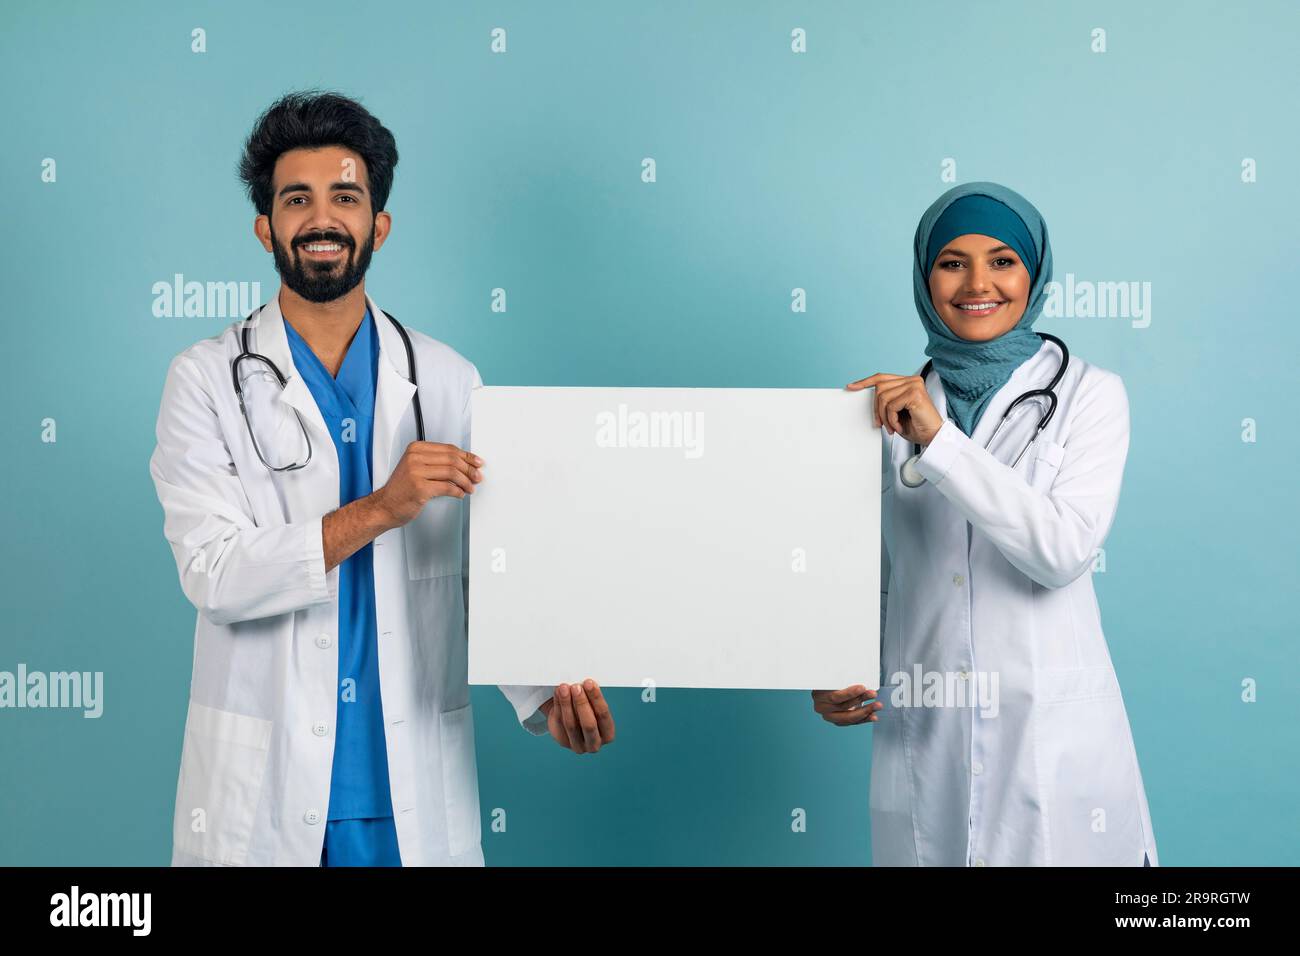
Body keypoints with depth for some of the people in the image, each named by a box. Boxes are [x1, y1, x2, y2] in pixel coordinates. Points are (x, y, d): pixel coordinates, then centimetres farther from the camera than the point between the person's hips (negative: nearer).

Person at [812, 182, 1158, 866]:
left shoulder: (1088, 393, -1)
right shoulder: (894, 405, 7)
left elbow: (1065, 551, -15)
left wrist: (938, 440, -20)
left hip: (1051, 730, -2)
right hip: (918, 728, 3)